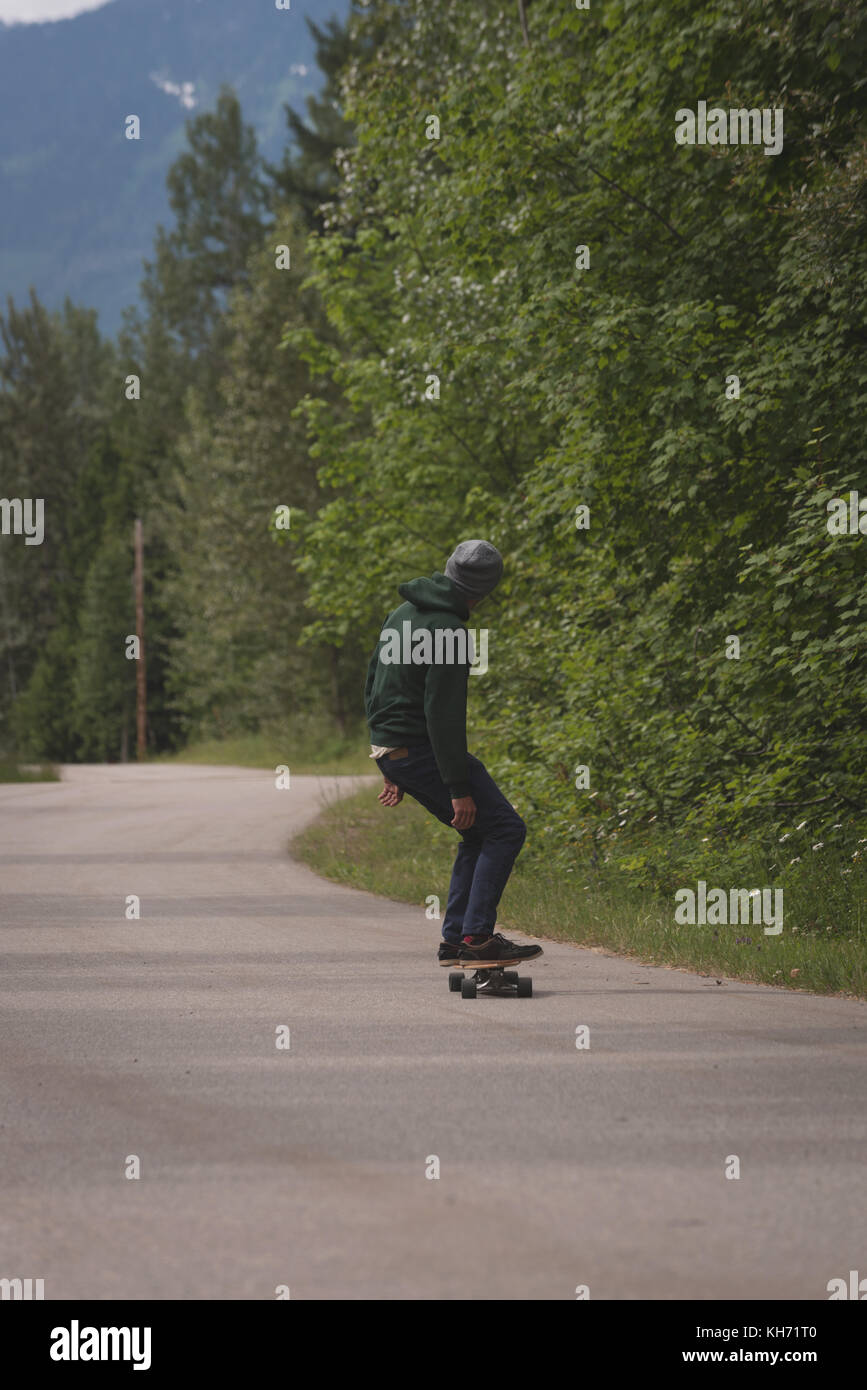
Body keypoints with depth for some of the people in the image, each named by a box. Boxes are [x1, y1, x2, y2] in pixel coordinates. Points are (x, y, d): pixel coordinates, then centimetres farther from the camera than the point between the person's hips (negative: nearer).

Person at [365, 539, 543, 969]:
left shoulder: (402, 614, 12)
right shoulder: (448, 632, -18)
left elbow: (373, 686, 19)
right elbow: (443, 715, -22)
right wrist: (459, 789, -20)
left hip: (390, 749, 9)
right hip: (423, 751, -9)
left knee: (479, 834, 17)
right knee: (504, 829, -7)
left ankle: (455, 939, 13)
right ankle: (477, 937, -14)